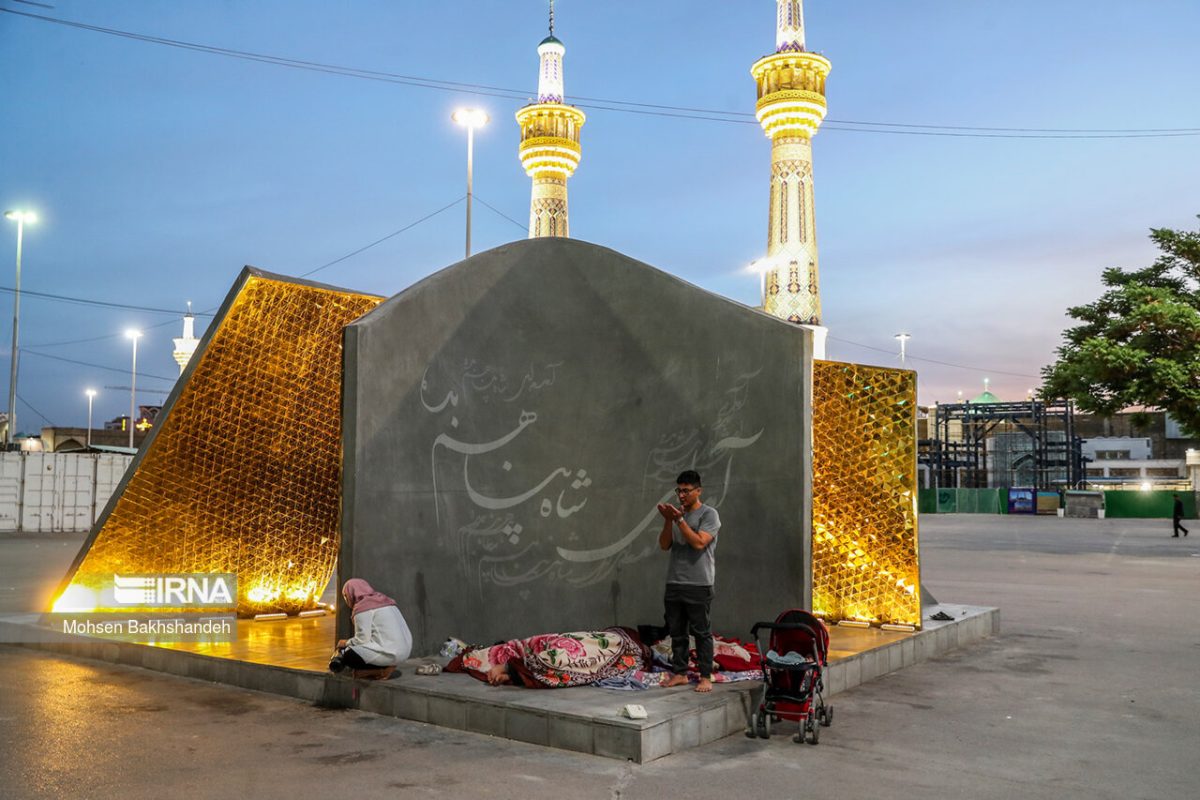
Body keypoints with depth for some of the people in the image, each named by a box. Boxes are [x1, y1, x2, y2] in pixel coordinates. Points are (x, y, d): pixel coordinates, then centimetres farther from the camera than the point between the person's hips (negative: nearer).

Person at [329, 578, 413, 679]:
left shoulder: (362, 608, -7)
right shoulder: (383, 600, 19)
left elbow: (362, 639, -10)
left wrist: (346, 643, 11)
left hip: (390, 652, -9)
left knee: (348, 655, 2)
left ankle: (383, 670, -4)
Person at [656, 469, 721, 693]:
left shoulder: (709, 514, -4)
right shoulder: (677, 513, 12)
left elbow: (699, 542, -17)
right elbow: (664, 545, 6)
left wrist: (679, 519, -18)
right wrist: (668, 520, -7)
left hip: (698, 584, -6)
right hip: (674, 583, 6)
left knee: (702, 632, -1)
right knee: (677, 632, 10)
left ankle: (706, 677, 5)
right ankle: (680, 673, 19)